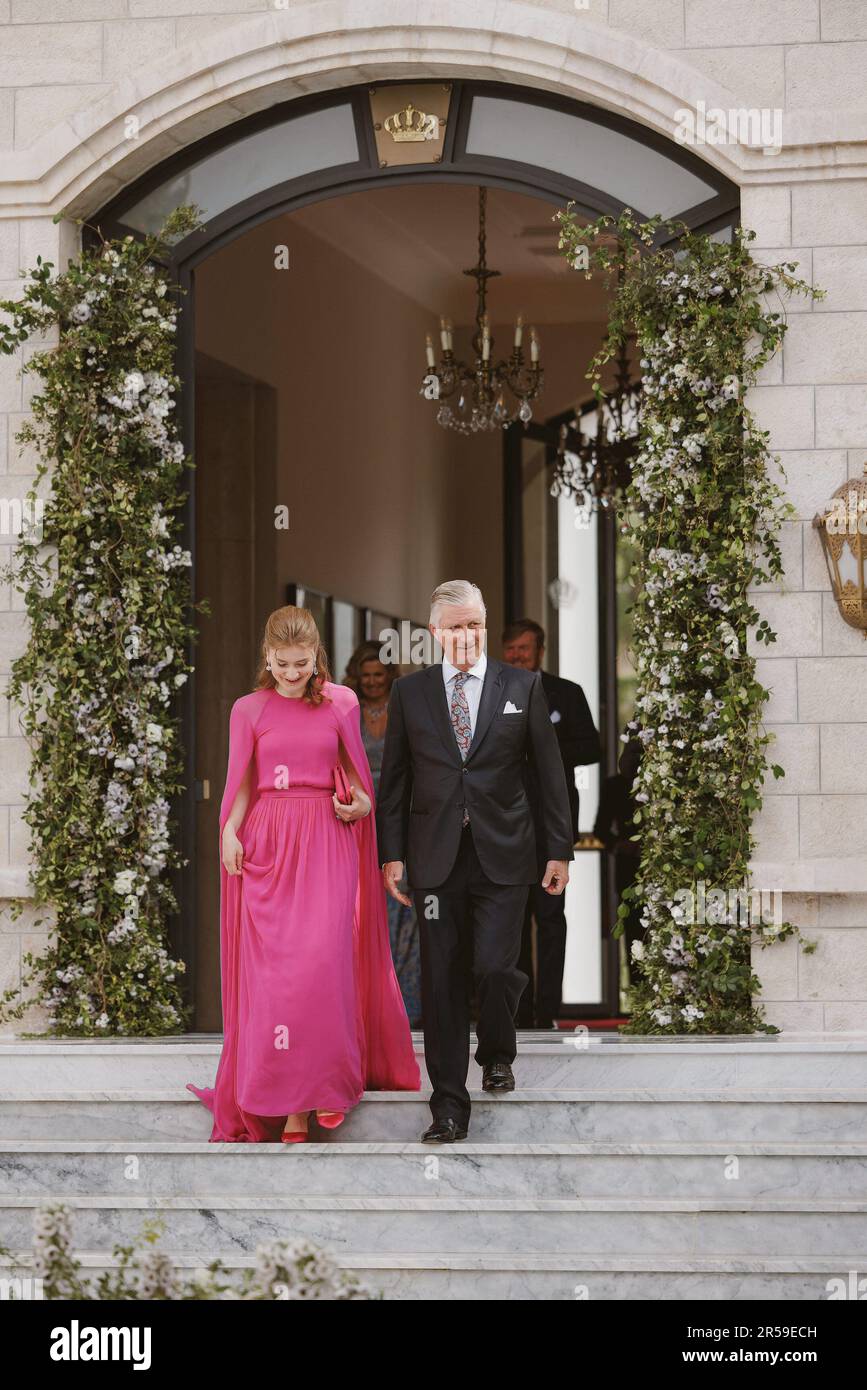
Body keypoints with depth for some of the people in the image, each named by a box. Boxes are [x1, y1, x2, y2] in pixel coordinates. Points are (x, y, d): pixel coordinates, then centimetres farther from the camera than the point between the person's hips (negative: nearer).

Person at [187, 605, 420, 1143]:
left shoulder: (341, 703, 7)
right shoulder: (248, 711, 7)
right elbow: (242, 784, 9)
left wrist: (360, 803, -5)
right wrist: (230, 831, -7)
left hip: (326, 842, -1)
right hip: (267, 842, 1)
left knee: (322, 956, -13)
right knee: (272, 966, -4)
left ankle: (325, 1083, -1)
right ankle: (289, 1103, 1)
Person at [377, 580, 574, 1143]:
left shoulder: (522, 686, 5)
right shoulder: (410, 692, 8)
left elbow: (550, 771, 6)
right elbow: (395, 779, 9)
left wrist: (560, 849, 2)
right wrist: (392, 853, 2)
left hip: (502, 854, -1)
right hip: (436, 857, 1)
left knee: (495, 966, -11)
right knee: (442, 980, 0)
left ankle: (498, 1052, 22)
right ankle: (449, 1107, 6)